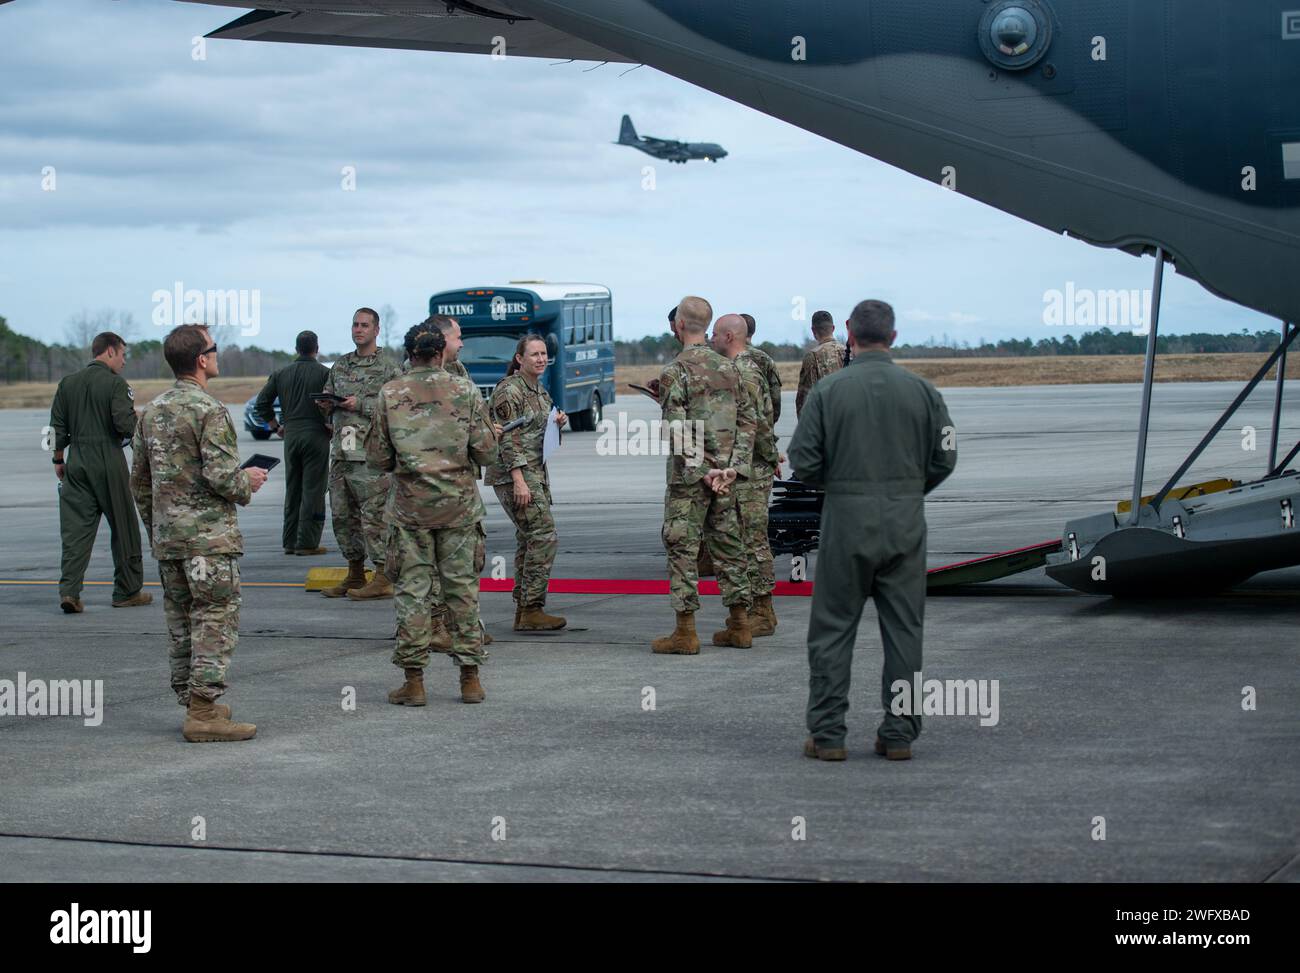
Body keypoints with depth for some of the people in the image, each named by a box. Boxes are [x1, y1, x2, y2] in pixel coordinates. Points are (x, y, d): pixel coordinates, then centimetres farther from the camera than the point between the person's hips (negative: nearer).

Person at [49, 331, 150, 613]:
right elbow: (125, 425, -18)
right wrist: (133, 409, 3)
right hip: (109, 462, -5)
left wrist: (59, 459, 19)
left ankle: (69, 590, -10)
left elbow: (57, 428, 10)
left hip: (77, 462, 5)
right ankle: (127, 591, 15)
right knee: (124, 528, 8)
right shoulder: (116, 383, -9)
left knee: (75, 529, 2)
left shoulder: (68, 383, 8)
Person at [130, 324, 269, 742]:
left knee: (182, 624, 13)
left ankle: (194, 704, 19)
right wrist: (247, 482, -1)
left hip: (167, 536, 8)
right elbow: (220, 475, -22)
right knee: (215, 622, -5)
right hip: (209, 535, -8)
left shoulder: (152, 411, 11)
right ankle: (203, 713, -8)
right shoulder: (209, 411, -14)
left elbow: (139, 481, 15)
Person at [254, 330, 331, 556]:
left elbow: (262, 404, 7)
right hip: (316, 434, -4)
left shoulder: (281, 374, 9)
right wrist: (332, 427, 0)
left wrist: (276, 427, 16)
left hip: (291, 435, 4)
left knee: (292, 490, 13)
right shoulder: (324, 373, -5)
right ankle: (307, 543, -5)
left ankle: (290, 542, 15)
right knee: (312, 490, -2)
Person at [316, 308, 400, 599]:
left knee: (374, 515, -8)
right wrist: (326, 405, 0)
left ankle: (383, 579, -5)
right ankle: (355, 575, 19)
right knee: (342, 515, 10)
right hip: (341, 451, 7)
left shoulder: (387, 369, -2)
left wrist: (360, 405, -16)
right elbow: (327, 398, 23)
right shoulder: (340, 365, 17)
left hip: (370, 454, -7)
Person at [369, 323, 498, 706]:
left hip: (410, 505, 0)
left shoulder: (389, 395, -1)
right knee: (462, 588, 7)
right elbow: (485, 451, -2)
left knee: (412, 590, 4)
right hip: (459, 503, 0)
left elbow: (377, 457, 2)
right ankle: (470, 678, 9)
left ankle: (413, 680, 4)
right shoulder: (465, 391, -2)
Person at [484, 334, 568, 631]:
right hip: (514, 474, -9)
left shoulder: (539, 389, 15)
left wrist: (557, 423, 4)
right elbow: (507, 438, -18)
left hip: (536, 471, 9)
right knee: (544, 536, -15)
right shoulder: (509, 390, -13)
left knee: (529, 540, 8)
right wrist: (519, 480, -23)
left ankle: (524, 612, 11)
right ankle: (531, 610, -13)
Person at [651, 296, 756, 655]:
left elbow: (678, 430, -18)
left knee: (682, 548, -1)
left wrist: (701, 472, -15)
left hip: (689, 476, -6)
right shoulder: (728, 368, 10)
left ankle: (685, 632, -2)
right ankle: (739, 625, 15)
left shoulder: (676, 371, -11)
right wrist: (734, 467, 2)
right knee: (727, 544, 12)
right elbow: (747, 420, 8)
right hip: (726, 474, 6)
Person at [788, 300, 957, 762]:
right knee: (903, 629, 9)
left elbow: (803, 460, -7)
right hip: (906, 524, 2)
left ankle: (827, 734, 5)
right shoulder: (922, 390, 2)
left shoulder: (829, 390, -5)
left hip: (847, 520, -2)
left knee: (832, 629, 5)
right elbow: (945, 458, 3)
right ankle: (899, 733, 10)